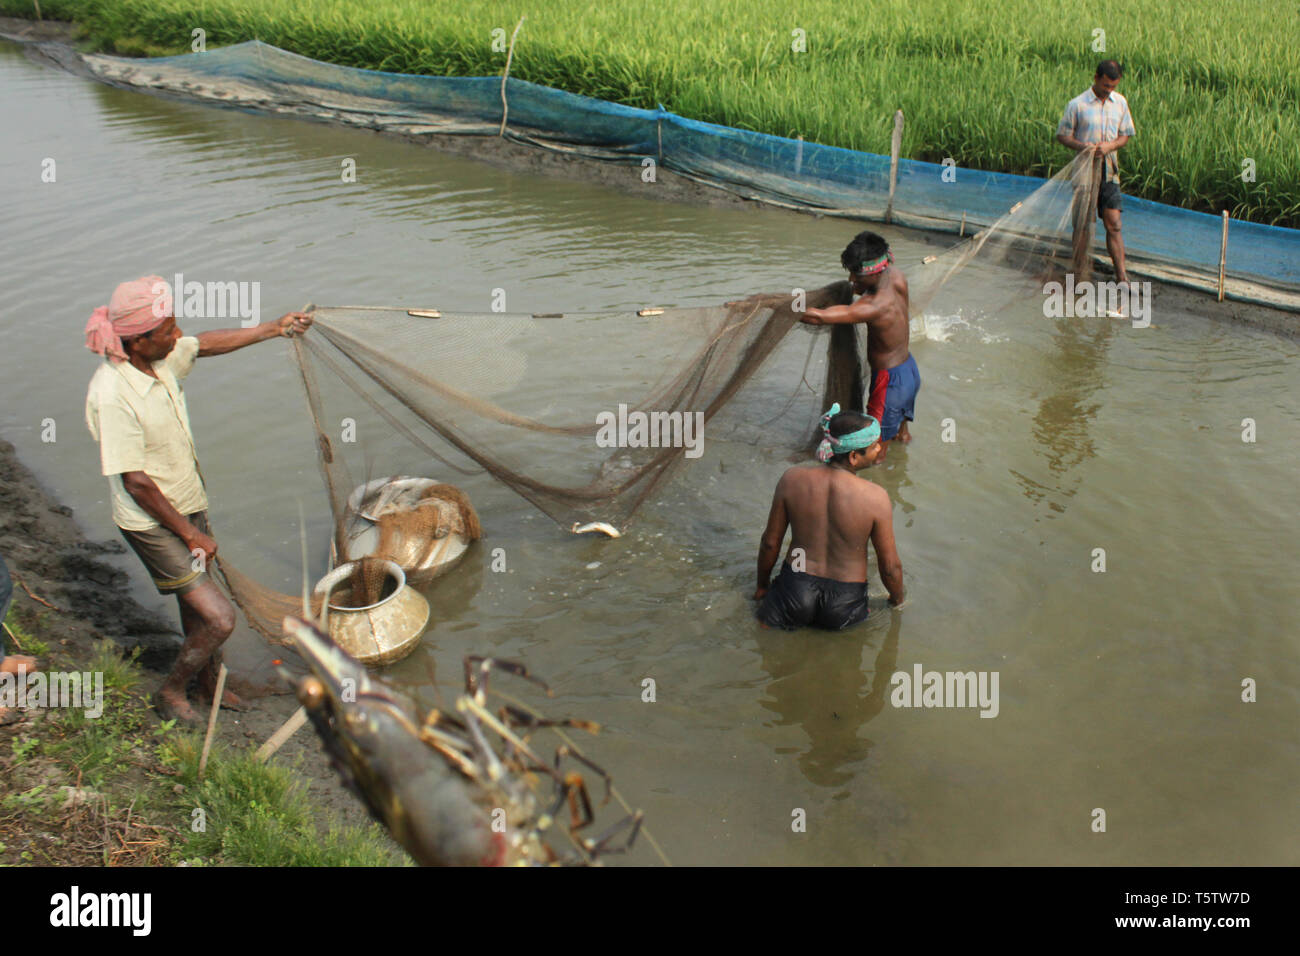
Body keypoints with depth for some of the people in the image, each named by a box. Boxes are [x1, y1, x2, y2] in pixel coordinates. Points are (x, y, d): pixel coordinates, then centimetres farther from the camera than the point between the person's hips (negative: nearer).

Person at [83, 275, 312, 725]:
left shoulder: (161, 358, -8)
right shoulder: (112, 395, -30)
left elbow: (208, 343, 15)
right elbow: (136, 483, -24)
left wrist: (273, 329, 18)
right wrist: (192, 534, -15)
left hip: (188, 504, 8)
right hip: (153, 524, -8)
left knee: (196, 604, 23)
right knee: (219, 618, -6)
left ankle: (209, 680, 46)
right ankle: (170, 693, 21)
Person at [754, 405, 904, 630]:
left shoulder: (793, 478, -14)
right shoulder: (875, 497, -22)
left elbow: (770, 543, -3)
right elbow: (890, 567, -11)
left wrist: (762, 585, 15)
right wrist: (897, 600, 11)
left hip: (796, 592, 1)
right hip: (844, 603, -1)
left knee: (765, 624, 32)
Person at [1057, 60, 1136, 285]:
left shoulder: (1120, 103, 6)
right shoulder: (1077, 104, -6)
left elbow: (1125, 135, 11)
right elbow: (1062, 134, -1)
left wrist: (1110, 145, -11)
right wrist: (1081, 146, -19)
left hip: (1109, 171, 3)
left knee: (1113, 224, -1)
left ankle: (1121, 276, -1)